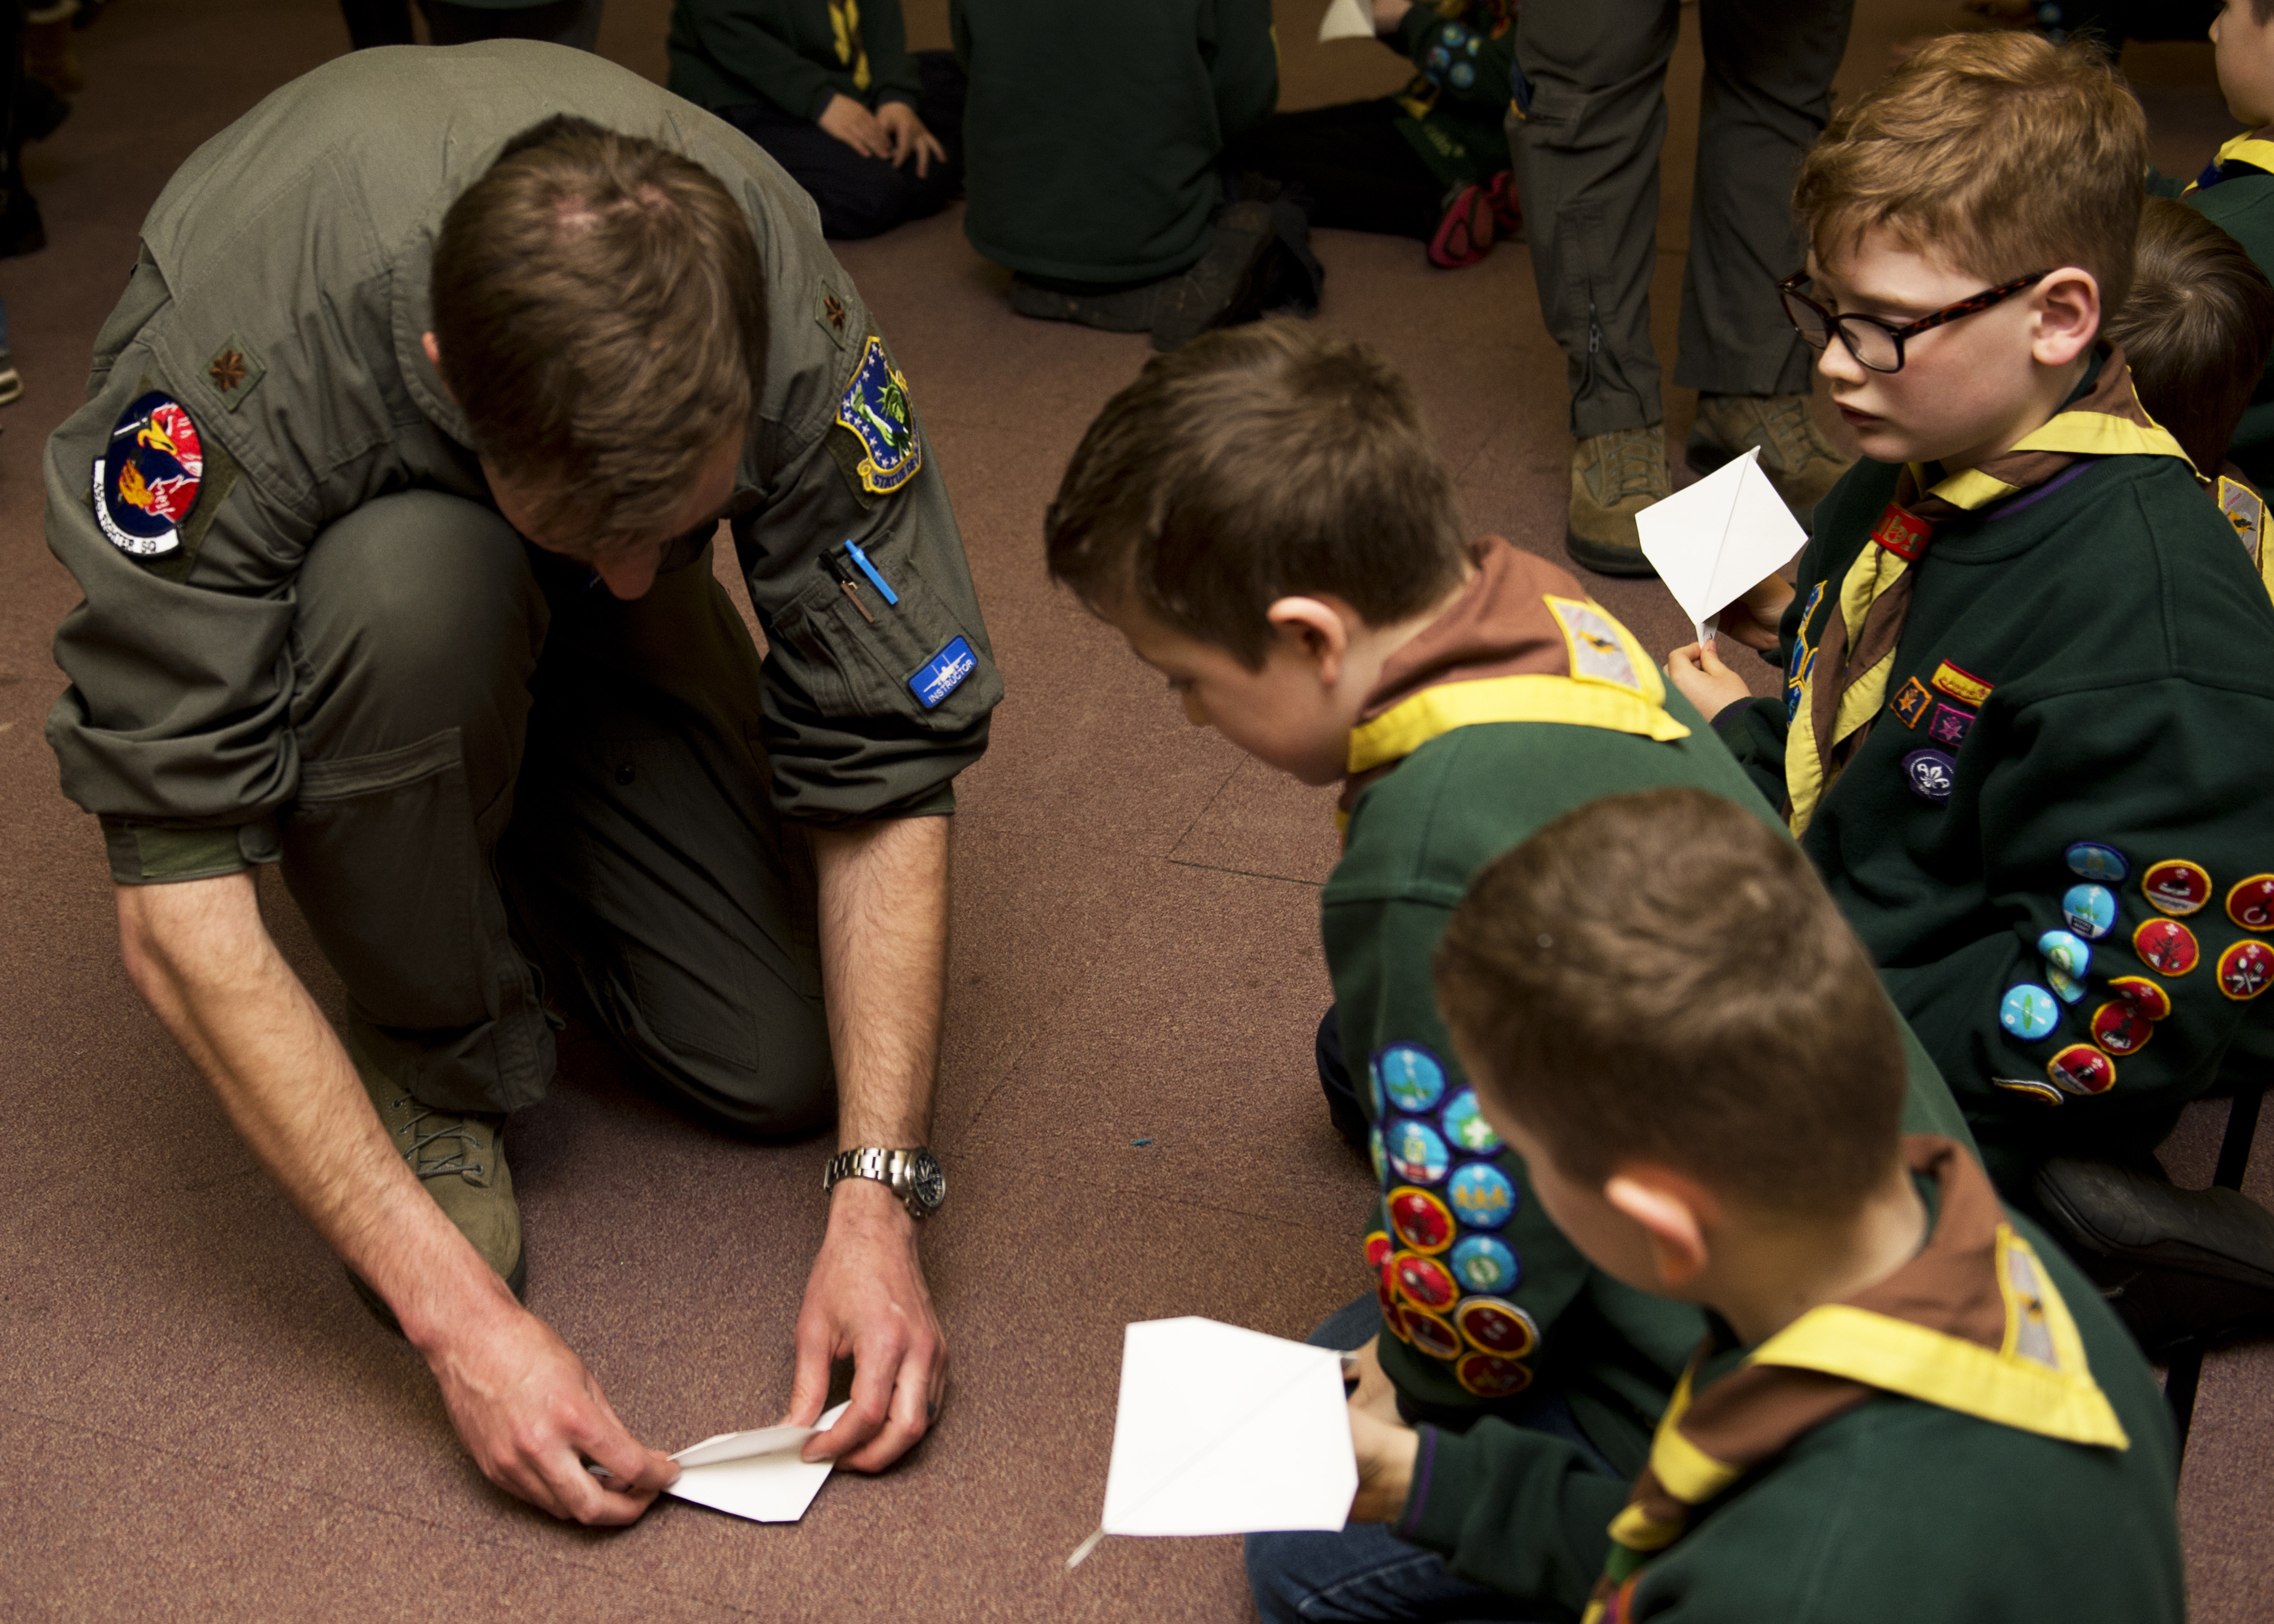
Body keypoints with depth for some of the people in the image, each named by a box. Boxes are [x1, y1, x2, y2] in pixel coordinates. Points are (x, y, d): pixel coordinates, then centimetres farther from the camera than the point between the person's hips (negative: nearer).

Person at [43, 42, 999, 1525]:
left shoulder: (790, 319, -34)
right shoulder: (233, 360, -41)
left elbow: (885, 776, -26)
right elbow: (179, 910, -37)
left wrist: (877, 1200, -33)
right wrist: (458, 1313, -40)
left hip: (582, 640, 3)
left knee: (779, 1063, -13)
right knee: (415, 588, -40)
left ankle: (514, 827, 17)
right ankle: (438, 1062, -11)